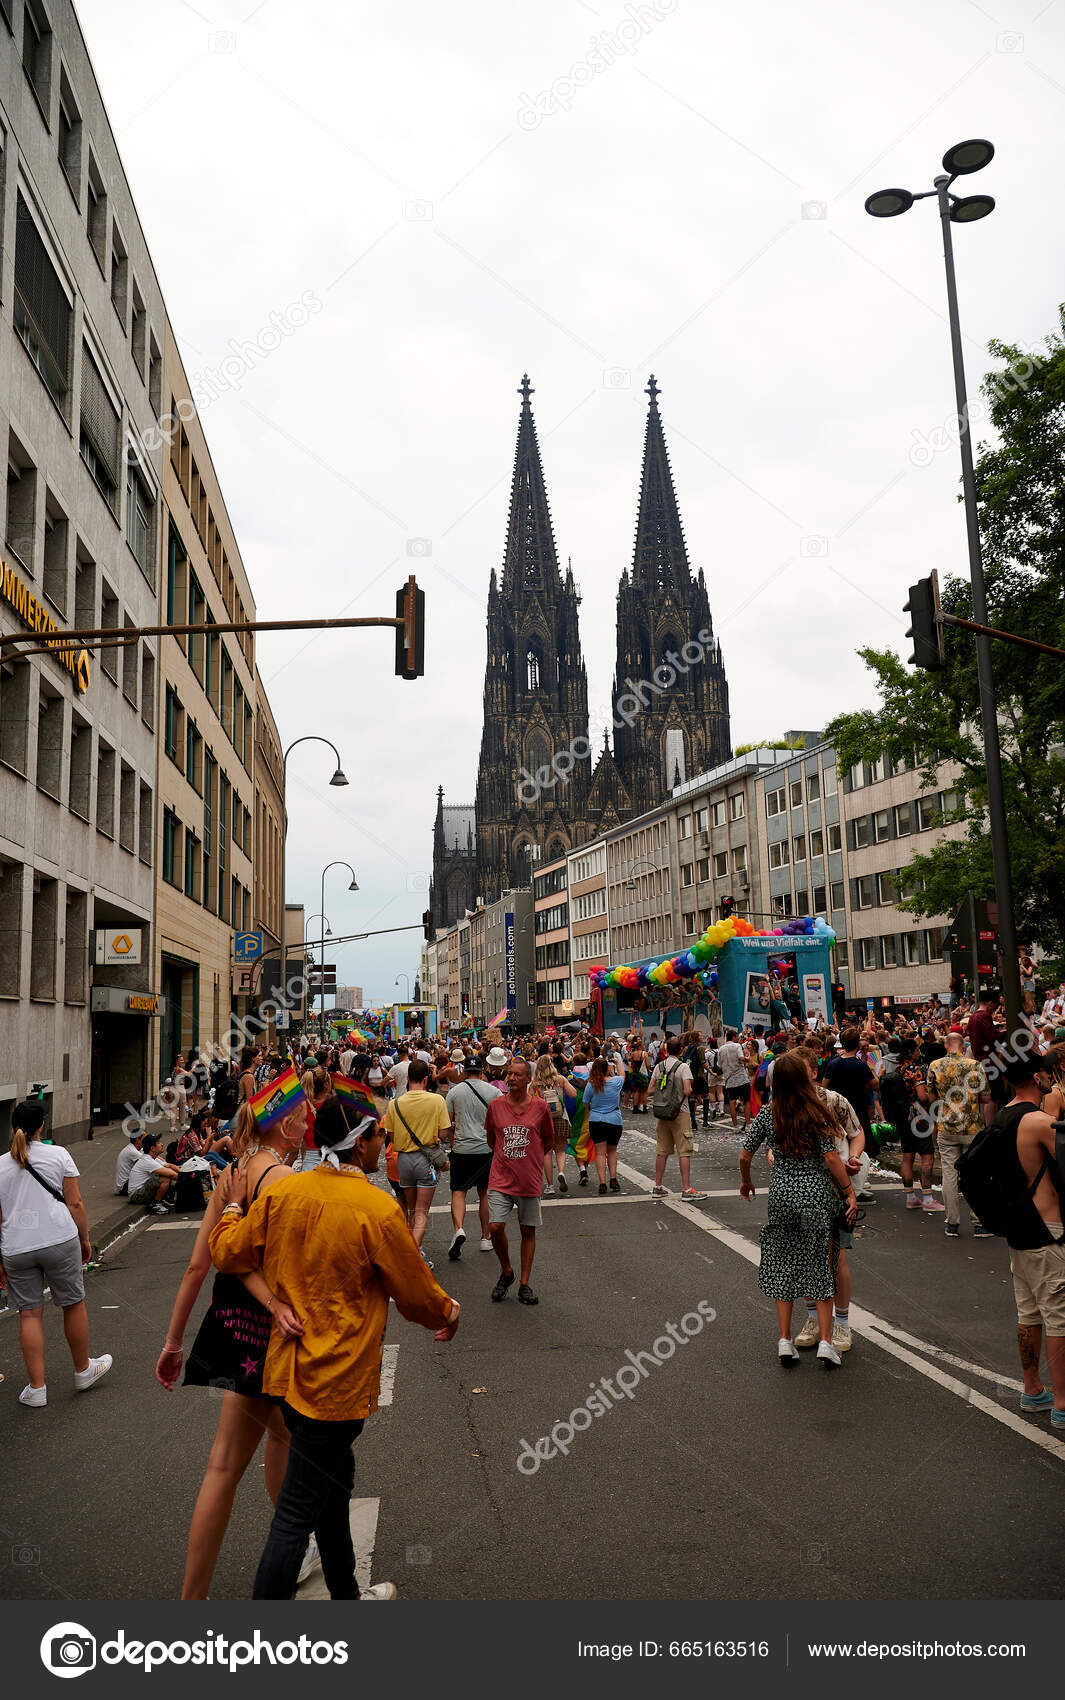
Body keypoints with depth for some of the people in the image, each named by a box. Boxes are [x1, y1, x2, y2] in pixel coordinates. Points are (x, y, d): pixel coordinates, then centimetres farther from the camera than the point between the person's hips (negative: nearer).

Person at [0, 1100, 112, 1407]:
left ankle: (36, 1388, 11)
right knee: (73, 1304, 13)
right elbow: (74, 1203, -3)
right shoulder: (58, 1155, -1)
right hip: (59, 1240, -2)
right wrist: (85, 1239, 8)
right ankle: (83, 1370, 28)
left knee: (29, 1314, 8)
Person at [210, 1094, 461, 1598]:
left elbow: (227, 1254, 6)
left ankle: (346, 1593, 44)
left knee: (335, 1479, 26)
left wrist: (235, 1204, 24)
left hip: (289, 1369, 7)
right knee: (296, 1515, 3)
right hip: (337, 1383, -7)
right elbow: (417, 1294, -7)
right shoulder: (378, 1210, -20)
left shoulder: (280, 1193, -4)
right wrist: (449, 1314, 14)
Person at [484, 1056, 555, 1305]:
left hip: (529, 1180, 0)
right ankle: (506, 1272, 16)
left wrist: (530, 1160, 10)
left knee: (528, 1231, 8)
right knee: (495, 1227, -10)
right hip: (500, 1179, 0)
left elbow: (549, 1140, 10)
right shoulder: (496, 1105, -2)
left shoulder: (540, 1107, -4)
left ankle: (524, 1284, 20)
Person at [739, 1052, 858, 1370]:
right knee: (821, 1266, 9)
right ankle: (825, 1341, 9)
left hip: (782, 1194, 3)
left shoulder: (768, 1113, -2)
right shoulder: (817, 1112, -12)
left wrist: (745, 1182, 20)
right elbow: (830, 1157, -14)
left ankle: (784, 1341, 15)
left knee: (783, 1266, 12)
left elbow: (745, 1156, 1)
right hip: (817, 1194, -3)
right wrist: (849, 1192, -5)